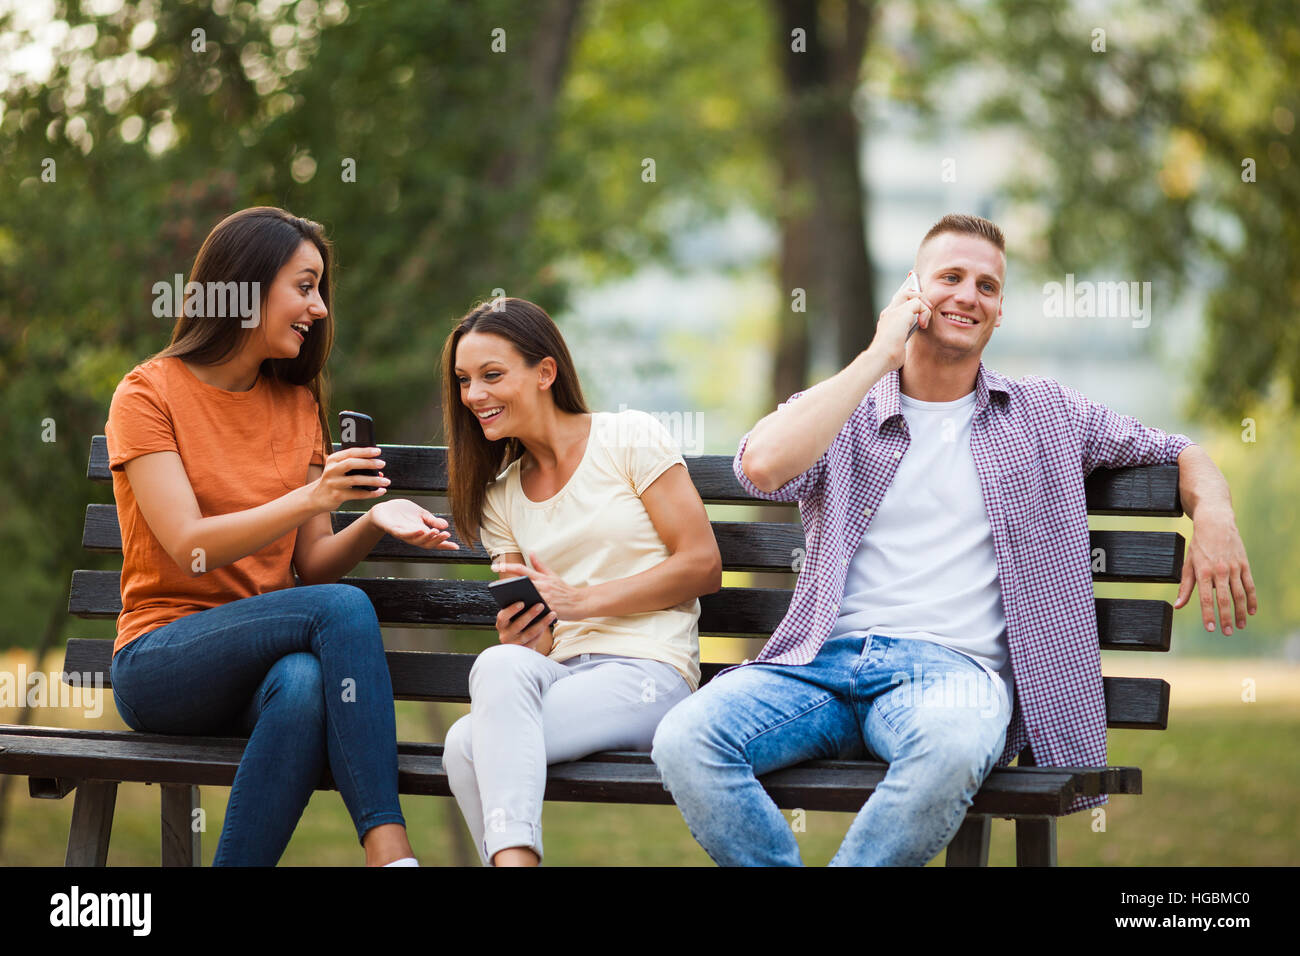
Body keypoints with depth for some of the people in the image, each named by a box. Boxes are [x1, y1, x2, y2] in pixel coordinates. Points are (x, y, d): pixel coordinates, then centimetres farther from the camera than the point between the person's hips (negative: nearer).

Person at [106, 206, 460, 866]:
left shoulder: (298, 403, 15)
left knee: (303, 683, -36)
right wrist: (312, 498, -26)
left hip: (259, 661, 4)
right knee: (344, 608, -31)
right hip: (159, 659, -4)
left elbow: (312, 564, 11)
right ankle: (389, 848, -38)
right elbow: (189, 550, -15)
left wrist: (375, 522, -10)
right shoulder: (147, 395, -2)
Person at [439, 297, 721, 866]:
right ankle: (513, 860, -29)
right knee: (503, 662, -34)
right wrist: (518, 638, -9)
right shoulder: (500, 496, 20)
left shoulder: (629, 438, 3)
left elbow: (703, 565, -3)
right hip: (560, 672, 5)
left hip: (648, 670, -5)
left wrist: (581, 600, -8)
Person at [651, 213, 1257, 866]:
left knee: (951, 744, -41)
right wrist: (880, 358, -1)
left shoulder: (1045, 416, 20)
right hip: (824, 659, 1)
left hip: (953, 665, -1)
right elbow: (762, 467, -6)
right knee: (685, 742, -29)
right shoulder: (837, 411, 16)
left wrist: (1213, 517, 2)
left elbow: (1178, 454, 27)